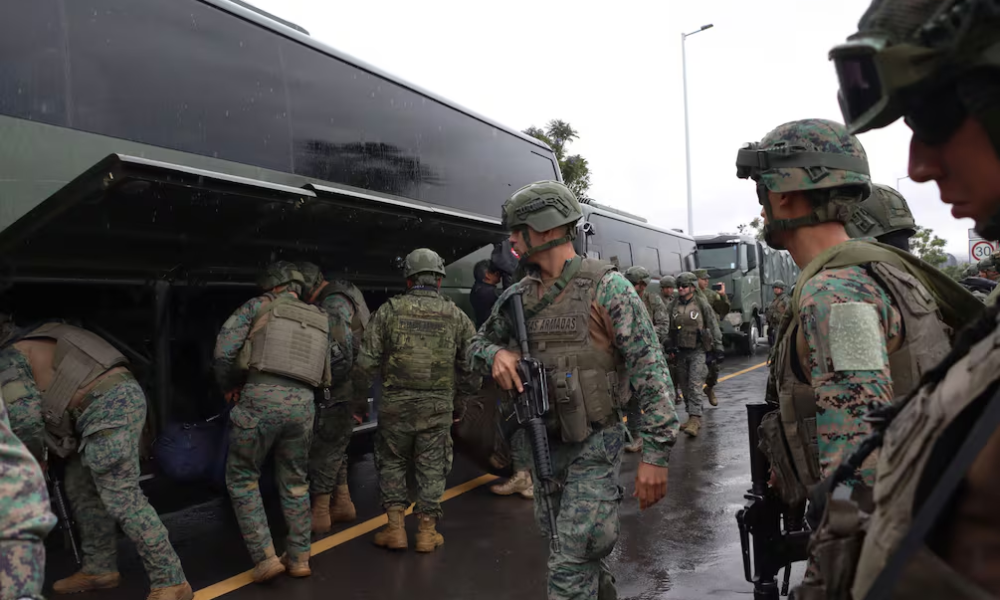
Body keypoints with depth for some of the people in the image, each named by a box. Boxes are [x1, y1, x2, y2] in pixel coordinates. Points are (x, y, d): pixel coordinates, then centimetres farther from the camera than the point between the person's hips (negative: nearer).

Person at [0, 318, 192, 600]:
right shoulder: (41, 339, 30)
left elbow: (24, 415, -5)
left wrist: (35, 459, 12)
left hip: (108, 407, -10)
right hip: (122, 396, 10)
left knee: (121, 498, -10)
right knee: (81, 488, 21)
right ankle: (100, 569, 30)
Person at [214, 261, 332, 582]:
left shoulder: (257, 306, 9)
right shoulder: (321, 321, 21)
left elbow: (224, 349, -1)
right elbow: (326, 373, 18)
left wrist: (229, 386, 14)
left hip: (261, 397, -4)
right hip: (302, 403, 4)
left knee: (242, 478, 13)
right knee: (295, 482, 19)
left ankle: (265, 557, 8)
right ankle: (299, 557, 24)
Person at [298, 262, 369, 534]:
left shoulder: (333, 306, -19)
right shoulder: (340, 295, 10)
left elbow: (341, 356, -26)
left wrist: (321, 384, -15)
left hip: (339, 390, -10)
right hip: (346, 388, 10)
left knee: (323, 450, 0)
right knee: (335, 448, 18)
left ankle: (320, 515, 9)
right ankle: (343, 504, 28)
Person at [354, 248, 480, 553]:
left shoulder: (389, 310, -5)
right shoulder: (456, 316, 1)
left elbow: (366, 362, -5)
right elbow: (473, 367, 4)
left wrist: (358, 381, 15)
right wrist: (465, 390, 21)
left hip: (396, 405, -1)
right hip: (438, 407, 1)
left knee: (392, 463, 16)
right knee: (432, 469, 13)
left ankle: (395, 527, 16)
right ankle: (426, 530, 18)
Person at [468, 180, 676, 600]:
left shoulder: (606, 288, -13)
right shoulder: (517, 296, 4)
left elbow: (650, 371, -15)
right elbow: (477, 344, 18)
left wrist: (656, 454, -19)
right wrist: (496, 354, -8)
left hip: (594, 445, -6)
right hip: (543, 442, 6)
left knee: (570, 565, -5)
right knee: (568, 547, 21)